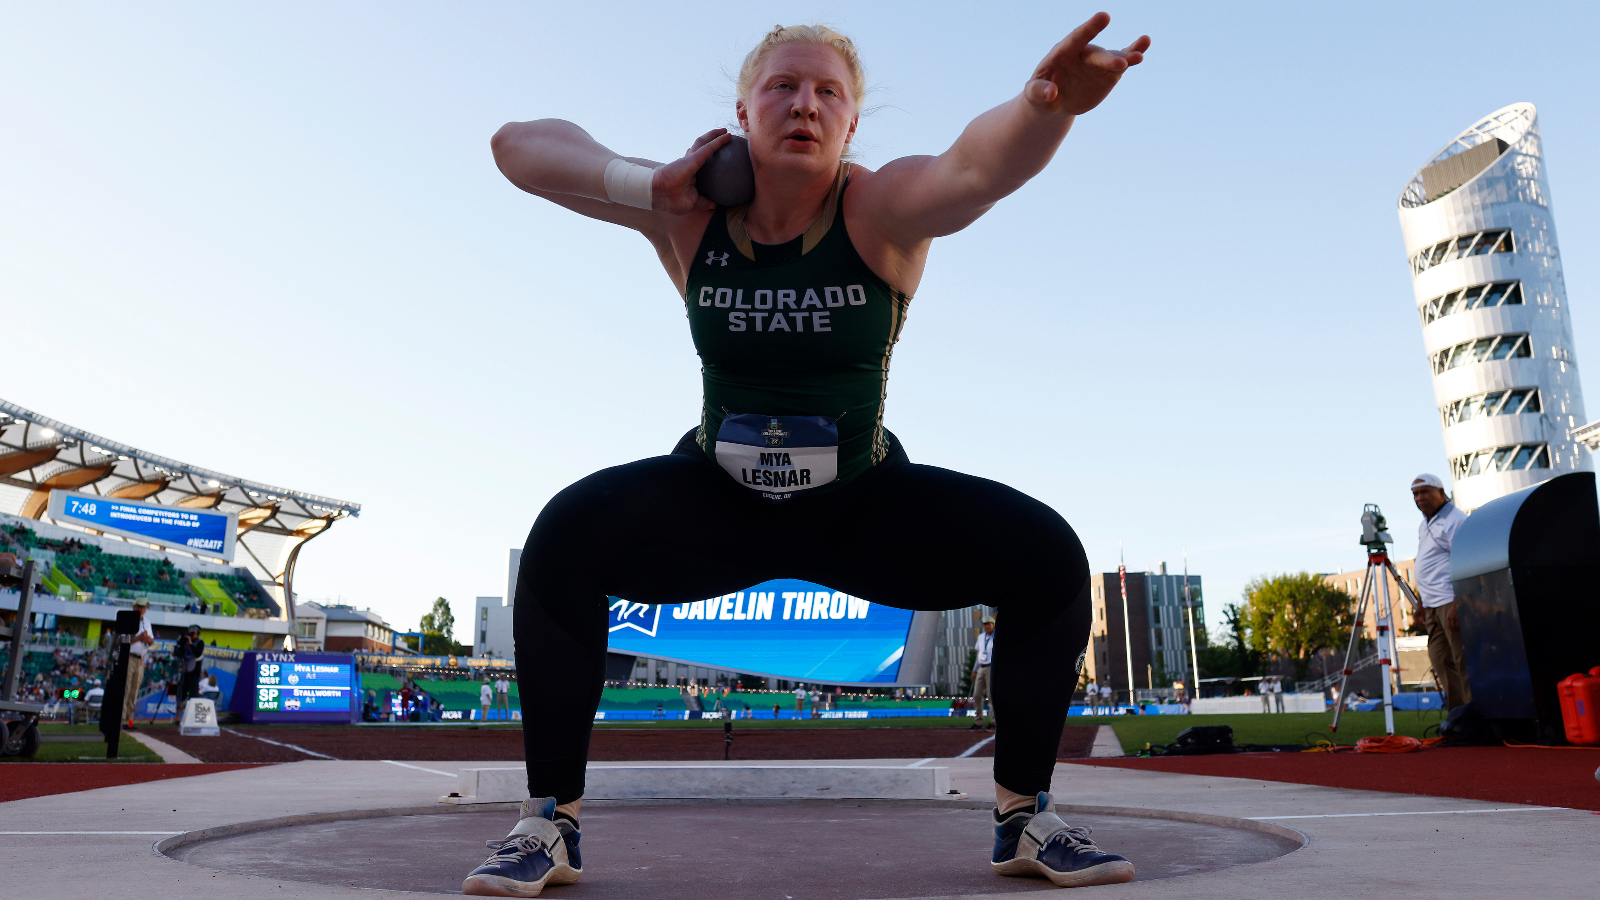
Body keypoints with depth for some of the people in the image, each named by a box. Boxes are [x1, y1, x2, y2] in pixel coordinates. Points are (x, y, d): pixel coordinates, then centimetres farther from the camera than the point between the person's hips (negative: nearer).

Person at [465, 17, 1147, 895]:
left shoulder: (881, 208, -19)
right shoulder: (689, 211, -12)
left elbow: (978, 165, -42)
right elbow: (515, 145, -13)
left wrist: (1046, 104, -64)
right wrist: (654, 186, -26)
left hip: (863, 504, 0)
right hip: (719, 502, 1)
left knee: (1047, 555, -19)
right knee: (567, 534, -26)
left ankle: (1025, 820, 0)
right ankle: (548, 825, -12)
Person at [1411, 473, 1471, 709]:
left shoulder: (1455, 520, -8)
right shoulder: (1424, 525, 21)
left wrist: (1457, 605, -23)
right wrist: (1420, 604, 22)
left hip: (1451, 602, -9)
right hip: (1432, 606, 9)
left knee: (1463, 662, -8)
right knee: (1440, 662, 8)